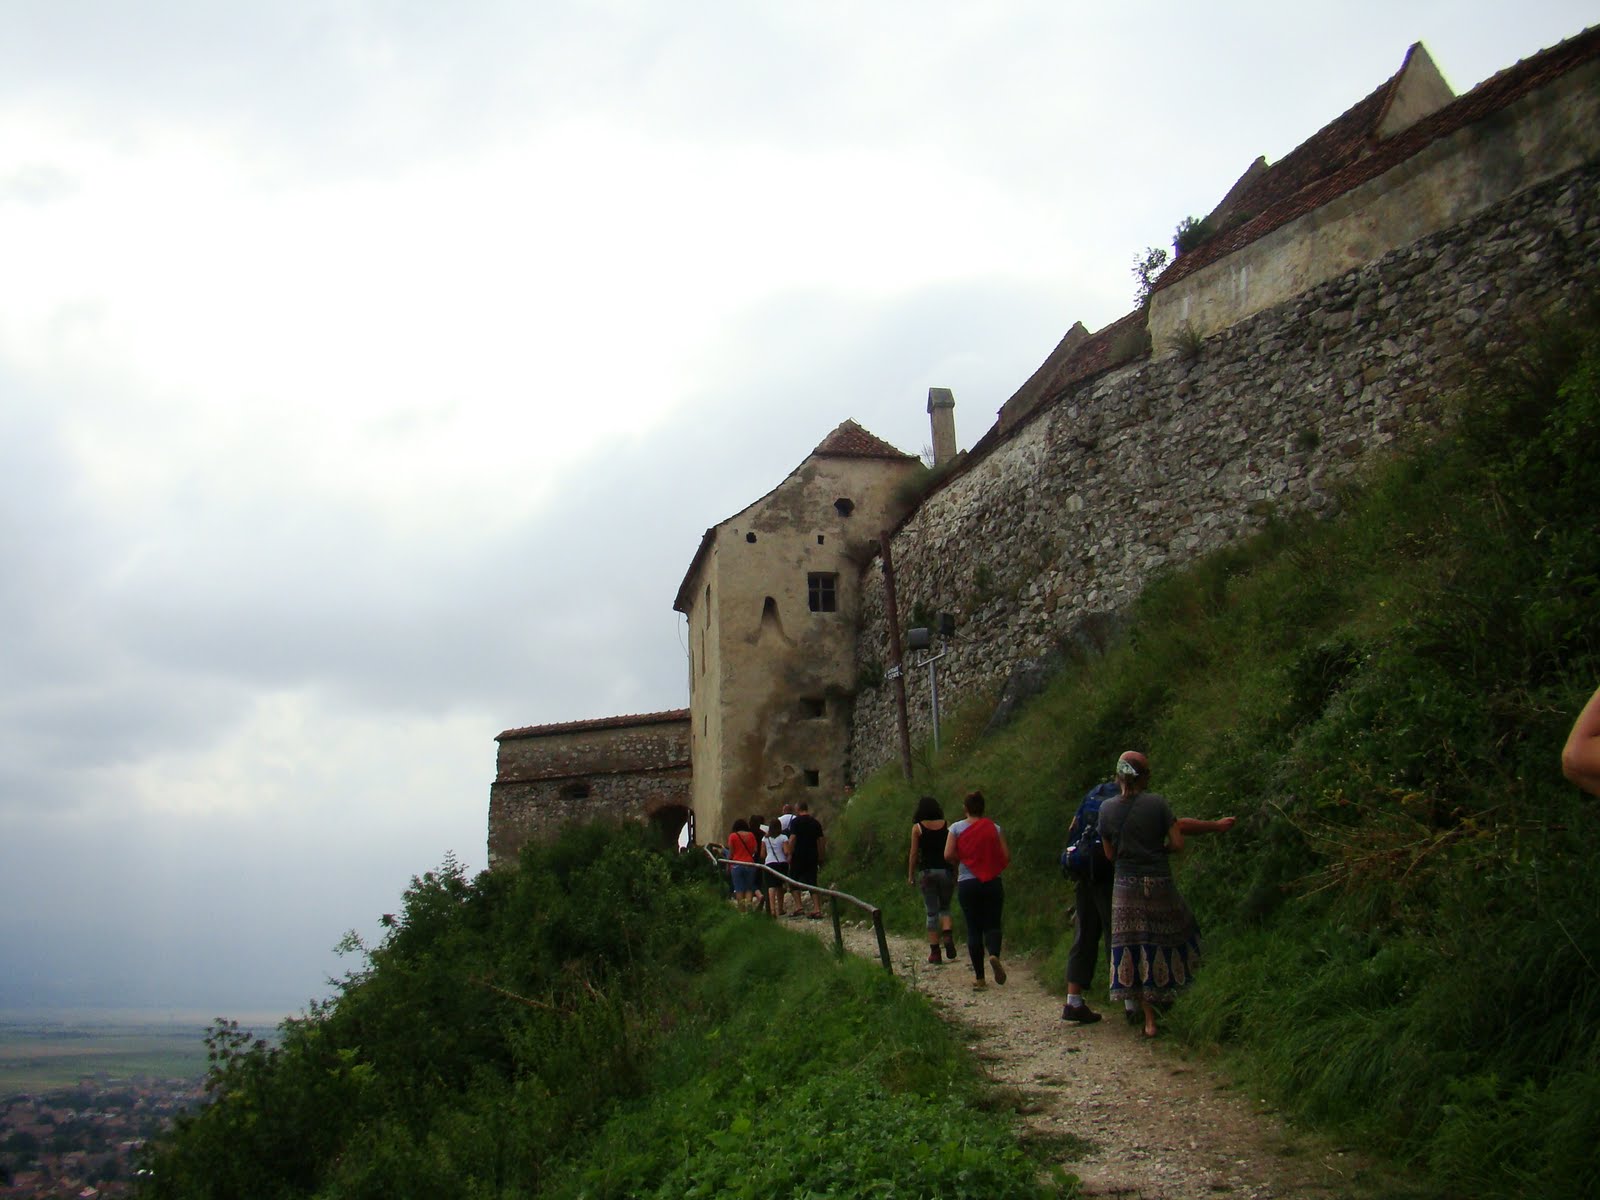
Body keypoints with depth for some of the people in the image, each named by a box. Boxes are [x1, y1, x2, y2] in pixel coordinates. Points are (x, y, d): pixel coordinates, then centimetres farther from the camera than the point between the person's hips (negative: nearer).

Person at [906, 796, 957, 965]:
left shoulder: (917, 828, -1)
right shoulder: (946, 825, 3)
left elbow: (914, 854, -1)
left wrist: (910, 875, 7)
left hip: (927, 872, -2)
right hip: (946, 870, 2)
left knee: (932, 912, 5)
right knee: (945, 907, 17)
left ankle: (934, 951, 3)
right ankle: (948, 935, -9)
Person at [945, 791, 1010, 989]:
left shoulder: (957, 828, -1)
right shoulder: (995, 828, 2)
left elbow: (948, 855, -9)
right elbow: (1006, 857, -1)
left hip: (967, 884, 0)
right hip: (992, 883, 0)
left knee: (973, 929, 6)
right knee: (992, 924, 8)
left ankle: (979, 977, 5)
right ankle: (994, 954, -24)